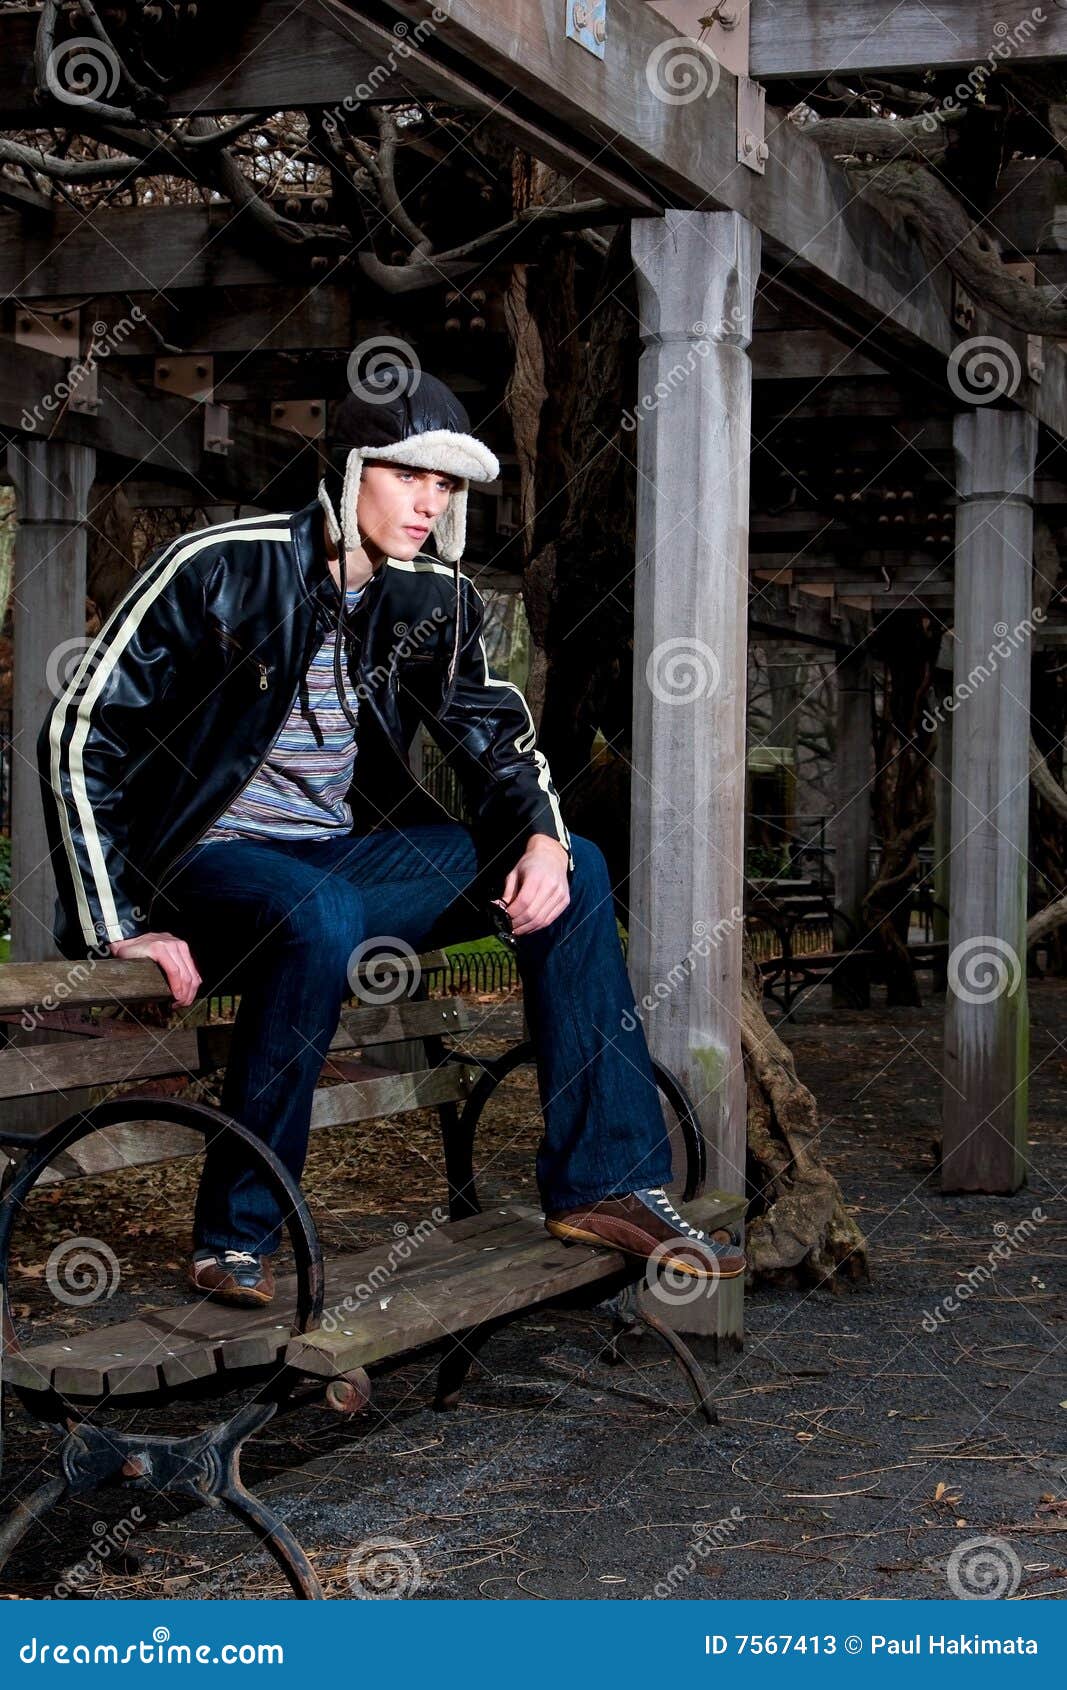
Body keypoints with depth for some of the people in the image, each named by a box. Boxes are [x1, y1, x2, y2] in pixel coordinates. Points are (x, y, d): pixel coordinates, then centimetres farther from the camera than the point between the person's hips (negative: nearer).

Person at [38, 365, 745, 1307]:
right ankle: (238, 1232, -25)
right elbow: (82, 736, -14)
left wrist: (542, 838, -12)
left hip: (345, 855, 6)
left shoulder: (436, 599, 2)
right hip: (210, 863, -6)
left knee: (573, 871, -7)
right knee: (321, 920, -39)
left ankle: (605, 1181, -7)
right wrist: (120, 928, -18)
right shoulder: (221, 568, -15)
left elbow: (495, 735, 12)